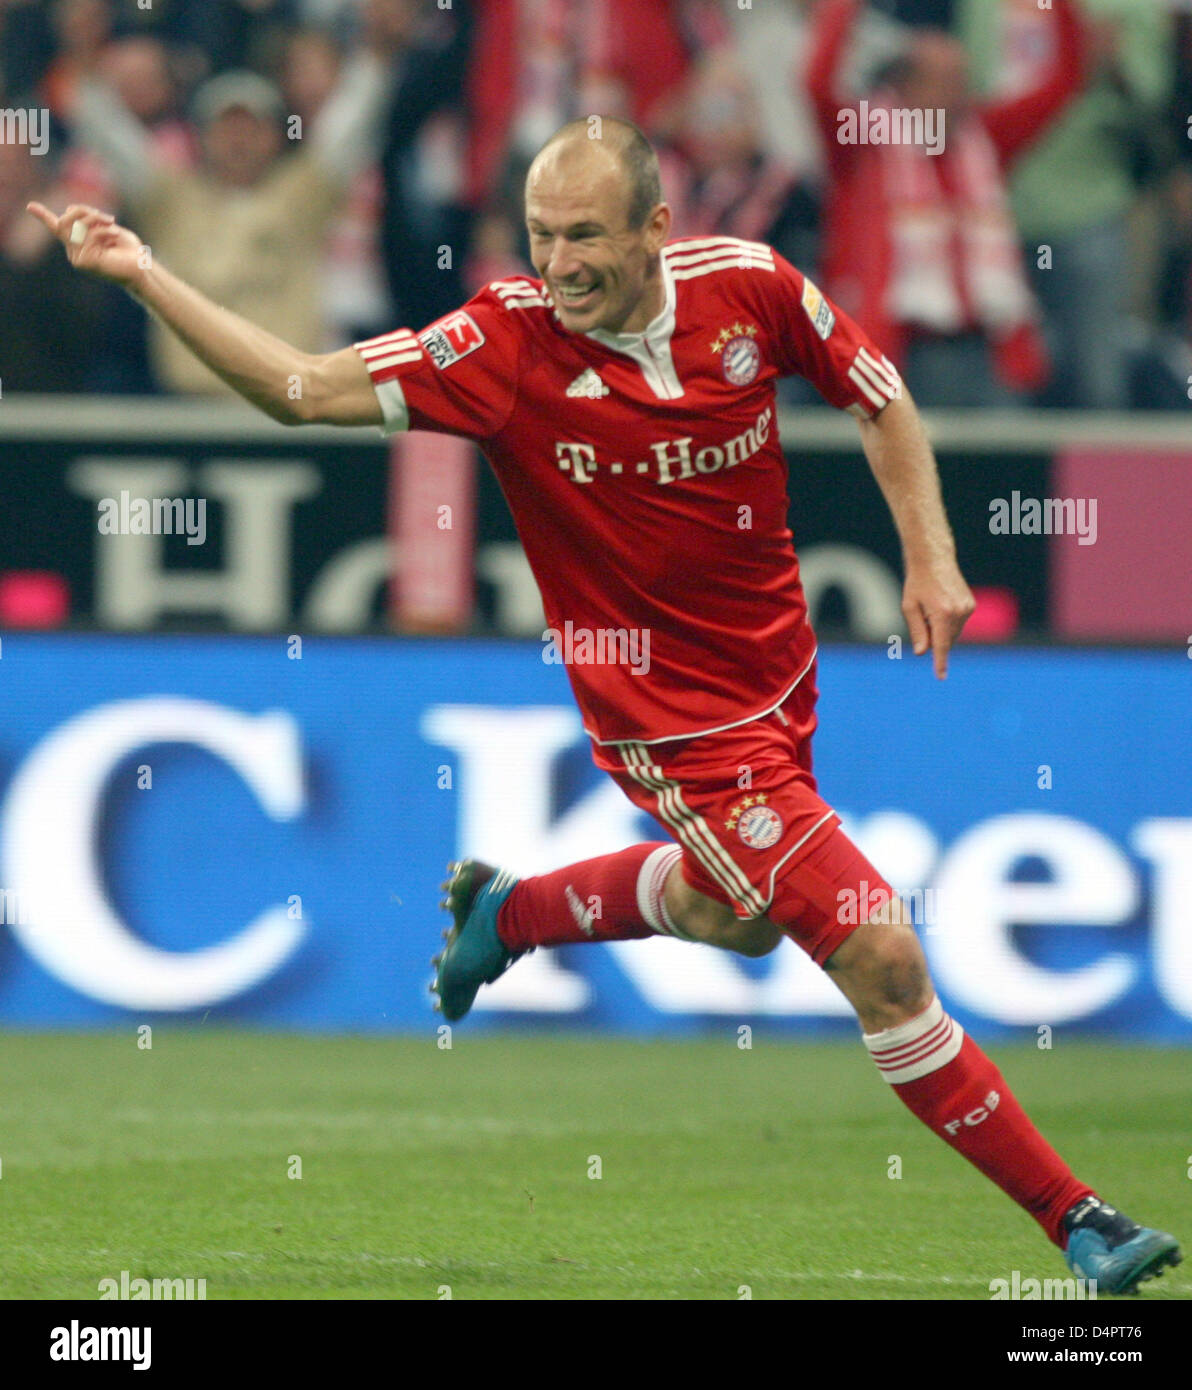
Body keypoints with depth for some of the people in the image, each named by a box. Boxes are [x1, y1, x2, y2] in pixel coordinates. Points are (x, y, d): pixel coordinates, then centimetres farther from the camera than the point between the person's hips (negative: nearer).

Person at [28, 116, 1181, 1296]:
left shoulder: (749, 287, -11)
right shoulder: (509, 342, -20)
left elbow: (875, 392, 6)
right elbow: (304, 390, -18)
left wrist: (929, 556, -3)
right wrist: (146, 278, -26)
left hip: (776, 669, 6)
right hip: (673, 717, -6)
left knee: (734, 916, 31)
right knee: (880, 956, -12)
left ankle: (507, 911, 53)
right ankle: (1072, 1218, -1)